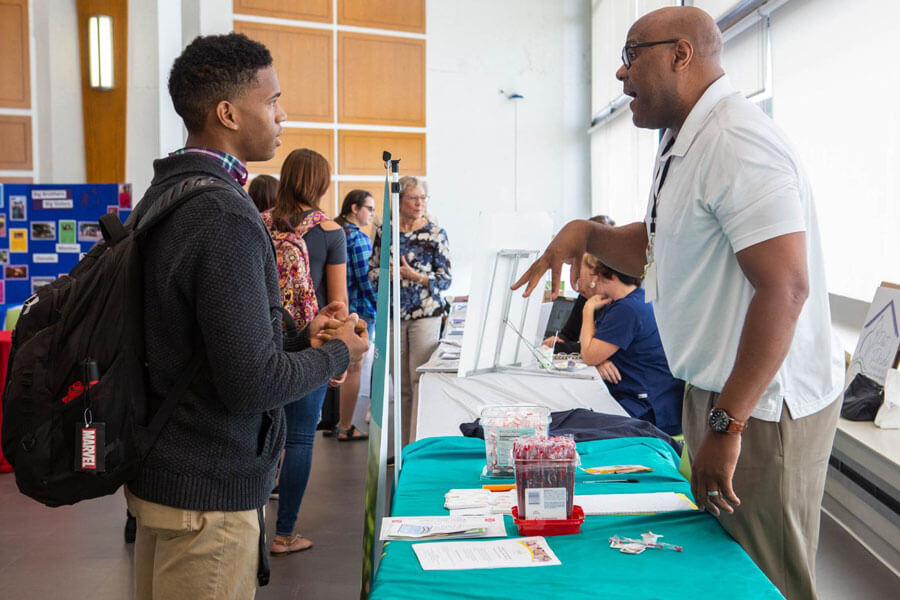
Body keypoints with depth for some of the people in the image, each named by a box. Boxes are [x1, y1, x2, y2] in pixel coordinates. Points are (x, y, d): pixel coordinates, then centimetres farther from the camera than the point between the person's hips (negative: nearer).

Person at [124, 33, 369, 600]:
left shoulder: (164, 193, 7)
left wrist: (300, 338, 7)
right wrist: (339, 352, -8)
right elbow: (252, 383, -25)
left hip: (158, 470, 10)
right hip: (209, 490, -9)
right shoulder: (226, 218, -24)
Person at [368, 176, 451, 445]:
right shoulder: (384, 232, 6)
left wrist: (415, 276, -18)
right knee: (400, 385, 8)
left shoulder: (436, 234, -1)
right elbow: (372, 271, 10)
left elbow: (445, 279, -3)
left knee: (419, 380, -6)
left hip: (425, 314, -3)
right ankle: (402, 445, 19)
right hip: (392, 314, 3)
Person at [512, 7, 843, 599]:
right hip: (716, 392, 10)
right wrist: (587, 233, 5)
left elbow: (785, 287, -27)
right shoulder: (684, 144, 13)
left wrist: (727, 422, -26)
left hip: (761, 403, -10)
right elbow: (656, 248, 25)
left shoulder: (736, 141, -20)